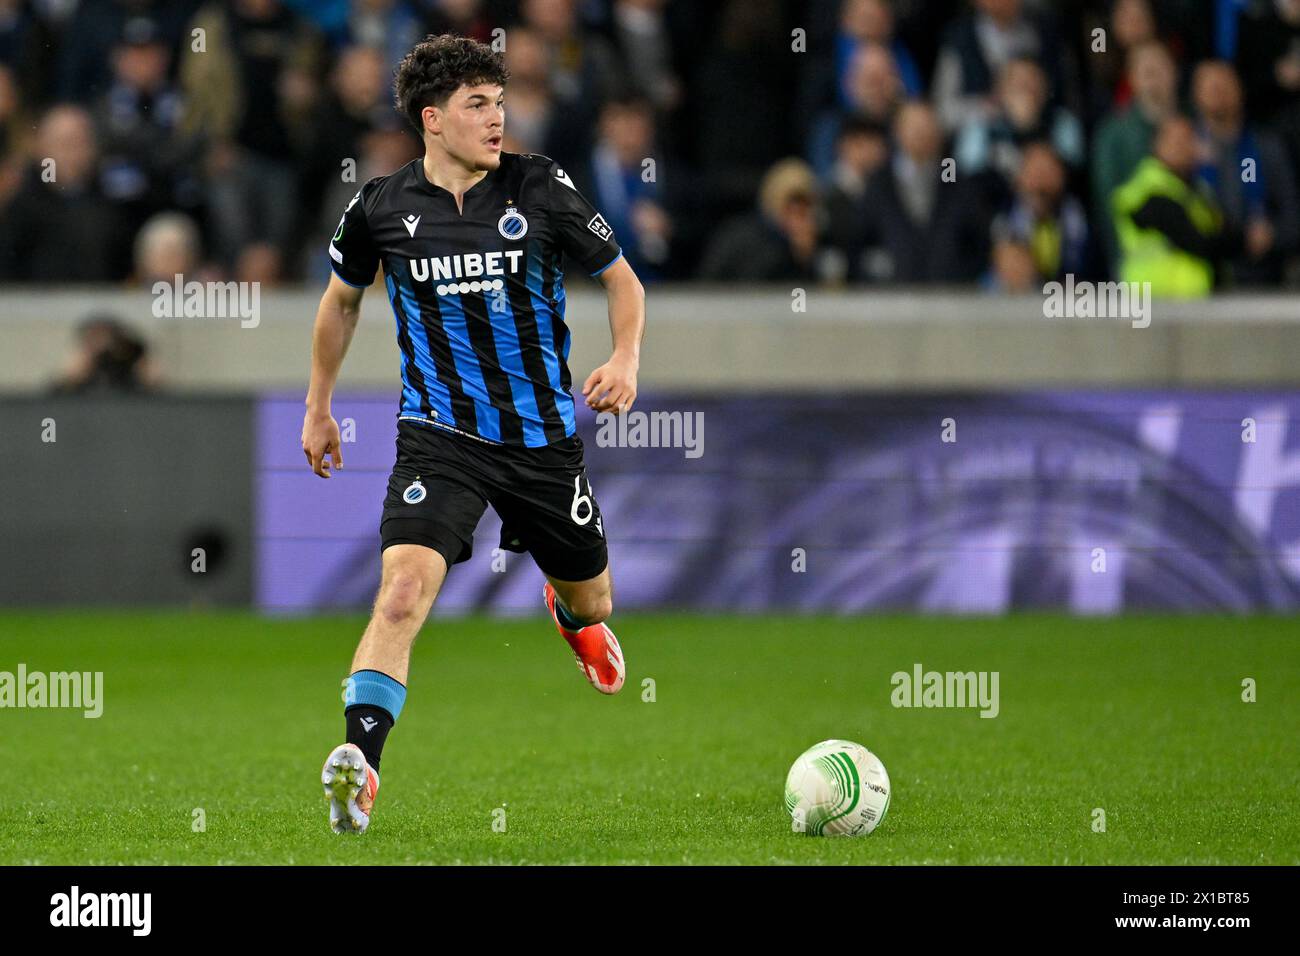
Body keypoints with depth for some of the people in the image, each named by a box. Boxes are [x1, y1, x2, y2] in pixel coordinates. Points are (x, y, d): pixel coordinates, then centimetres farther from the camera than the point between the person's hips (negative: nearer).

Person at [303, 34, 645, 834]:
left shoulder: (539, 188, -5)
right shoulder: (383, 207, -4)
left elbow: (621, 279, 6)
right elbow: (343, 297, 17)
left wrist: (625, 361, -13)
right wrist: (319, 406, 22)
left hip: (543, 436, 2)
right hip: (440, 436, -2)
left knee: (590, 603, 19)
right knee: (406, 584, -26)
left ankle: (574, 615, 60)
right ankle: (359, 764, -31)